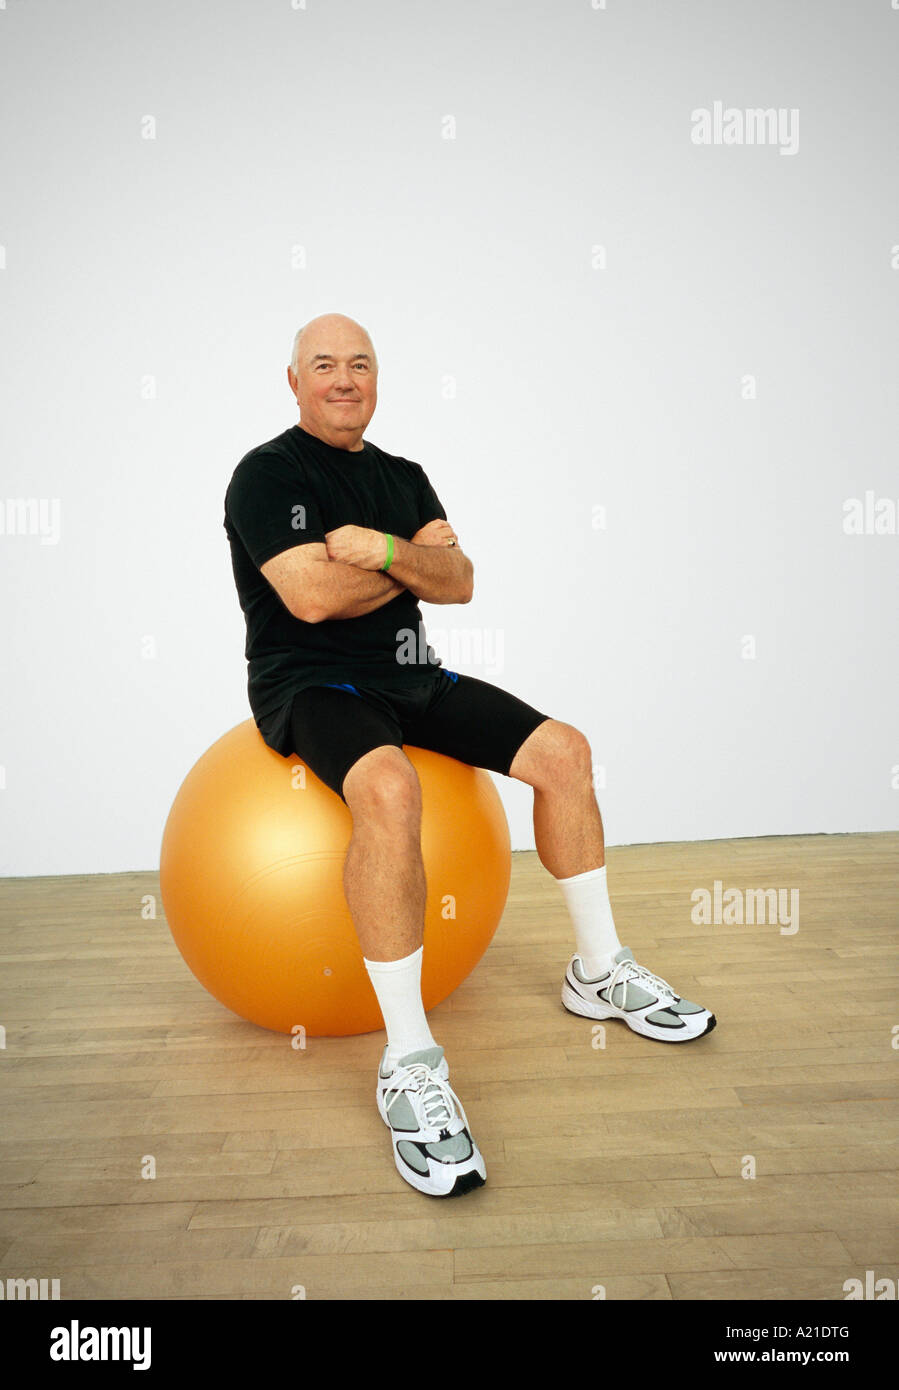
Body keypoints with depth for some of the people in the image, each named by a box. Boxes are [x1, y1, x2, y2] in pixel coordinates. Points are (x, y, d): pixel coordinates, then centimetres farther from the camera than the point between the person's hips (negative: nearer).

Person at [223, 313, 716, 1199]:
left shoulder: (403, 478, 15)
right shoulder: (268, 474, -6)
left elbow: (458, 581, 2)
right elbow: (312, 596, -20)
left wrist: (381, 550, -16)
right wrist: (412, 562, -5)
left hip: (409, 675, 7)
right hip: (310, 684, -7)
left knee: (564, 750, -3)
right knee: (389, 788, -39)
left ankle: (598, 971, 12)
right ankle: (408, 1063, -28)